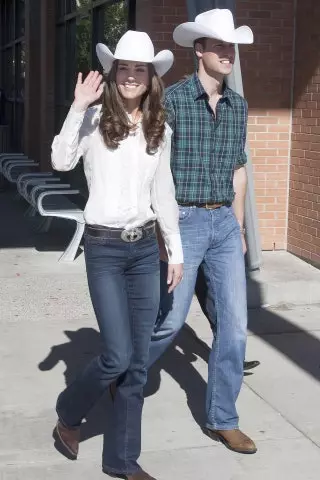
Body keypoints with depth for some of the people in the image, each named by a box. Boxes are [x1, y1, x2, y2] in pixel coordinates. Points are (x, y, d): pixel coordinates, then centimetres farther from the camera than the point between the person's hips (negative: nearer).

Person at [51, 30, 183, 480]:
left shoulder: (160, 130, 8)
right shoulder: (96, 119, -6)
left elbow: (164, 194, 13)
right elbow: (61, 161, -22)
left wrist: (176, 251, 14)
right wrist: (78, 108, -29)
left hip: (145, 248, 5)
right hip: (104, 247, -5)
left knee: (138, 362, 7)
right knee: (117, 356, -8)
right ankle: (68, 414, 23)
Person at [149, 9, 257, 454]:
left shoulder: (238, 105, 8)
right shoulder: (172, 99, -9)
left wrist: (239, 229, 15)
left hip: (223, 224, 5)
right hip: (184, 222, -5)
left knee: (234, 323, 2)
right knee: (171, 319, 2)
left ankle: (222, 419, 14)